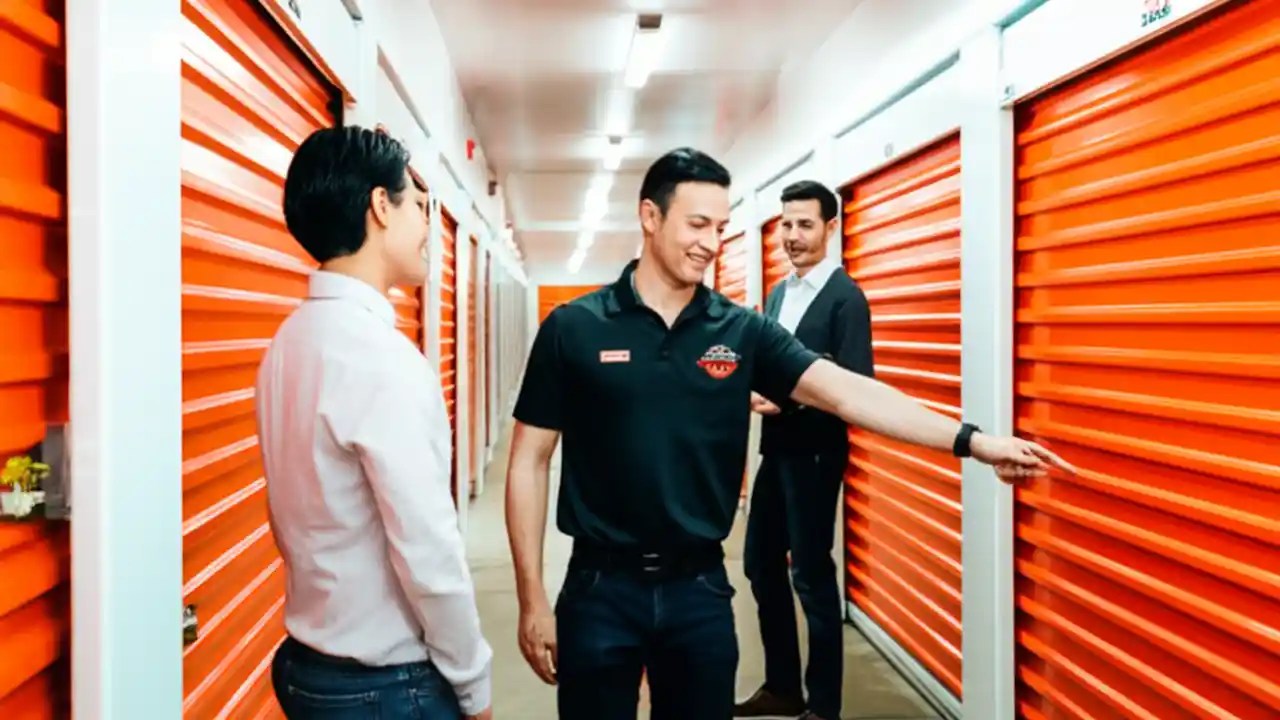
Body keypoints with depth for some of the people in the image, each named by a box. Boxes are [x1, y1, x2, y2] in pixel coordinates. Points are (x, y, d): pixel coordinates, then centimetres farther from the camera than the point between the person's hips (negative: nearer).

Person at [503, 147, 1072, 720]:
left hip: (700, 585, 2)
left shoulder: (742, 330, 1)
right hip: (602, 586, -1)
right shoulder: (573, 328, -5)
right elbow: (530, 462, -3)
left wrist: (972, 441, -20)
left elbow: (847, 392, -9)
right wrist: (533, 602, -6)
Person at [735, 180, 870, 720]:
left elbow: (856, 386, -18)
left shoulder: (845, 297, -11)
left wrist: (787, 400, -24)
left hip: (814, 453, -8)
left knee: (812, 574, 1)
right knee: (761, 564, 14)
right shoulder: (777, 294, 13)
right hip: (775, 449, 8)